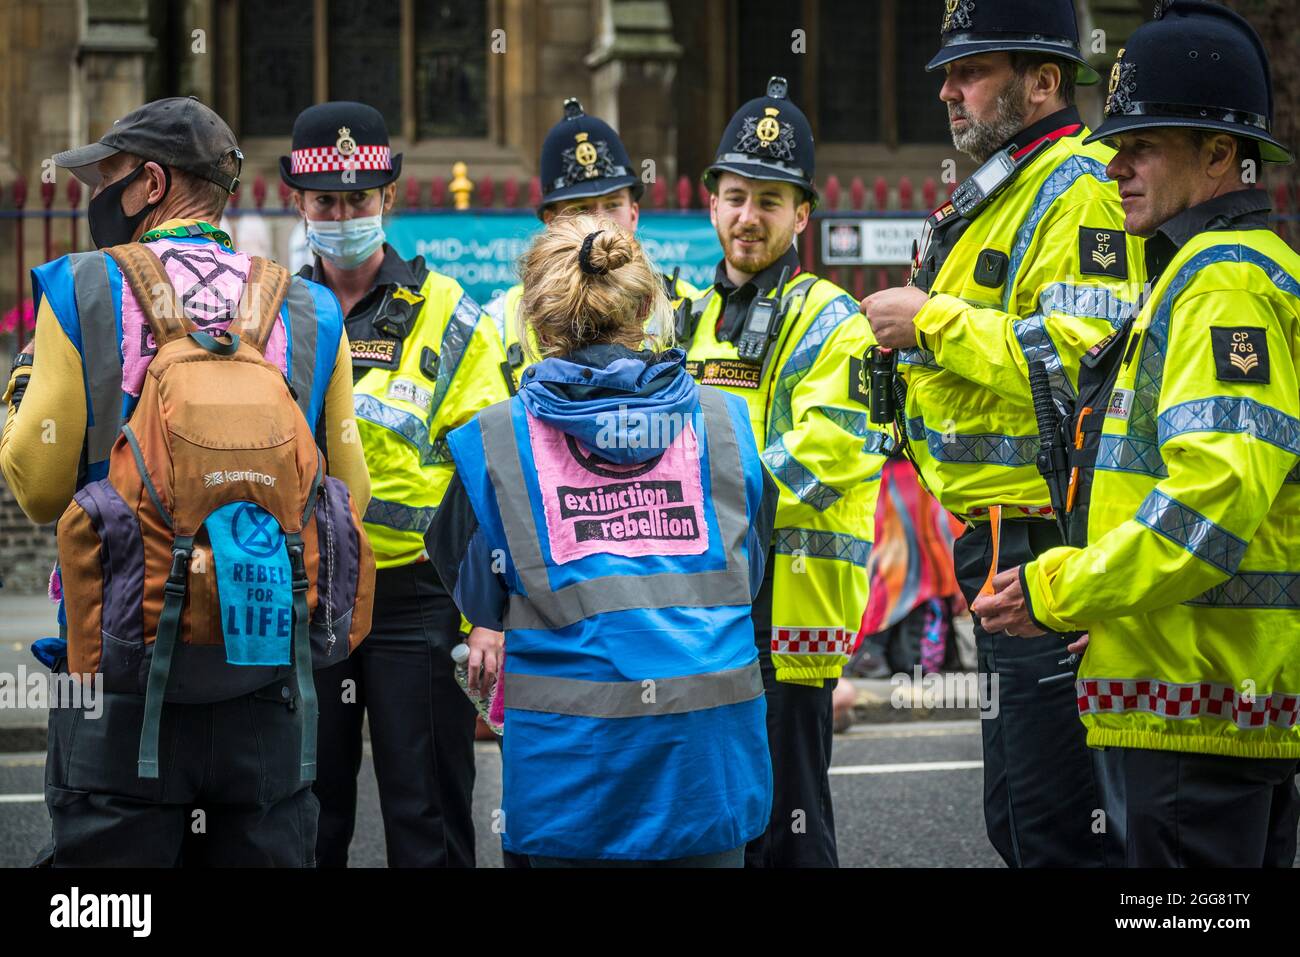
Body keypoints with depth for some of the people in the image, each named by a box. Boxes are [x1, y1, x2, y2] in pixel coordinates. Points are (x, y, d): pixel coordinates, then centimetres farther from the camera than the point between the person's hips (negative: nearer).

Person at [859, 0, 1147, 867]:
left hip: (1043, 544, -11)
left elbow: (1081, 355, -26)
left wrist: (933, 321, -19)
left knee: (1055, 825, -7)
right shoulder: (1000, 193, 20)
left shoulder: (1080, 191, -13)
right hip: (1000, 541, 11)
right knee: (1017, 817, 18)